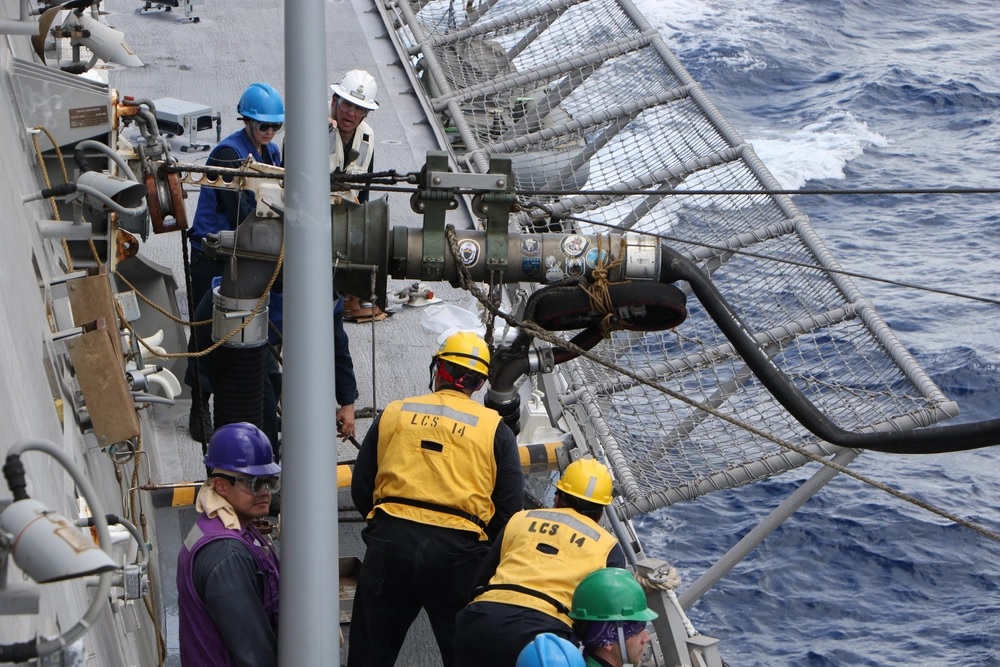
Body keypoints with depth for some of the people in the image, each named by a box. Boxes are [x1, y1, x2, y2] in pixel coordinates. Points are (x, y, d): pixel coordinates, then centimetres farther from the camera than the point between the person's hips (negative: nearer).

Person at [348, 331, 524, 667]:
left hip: (390, 541, 2)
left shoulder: (393, 413, 11)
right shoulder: (495, 429, 6)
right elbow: (509, 508, 2)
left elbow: (360, 490, 12)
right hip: (458, 552, -1)